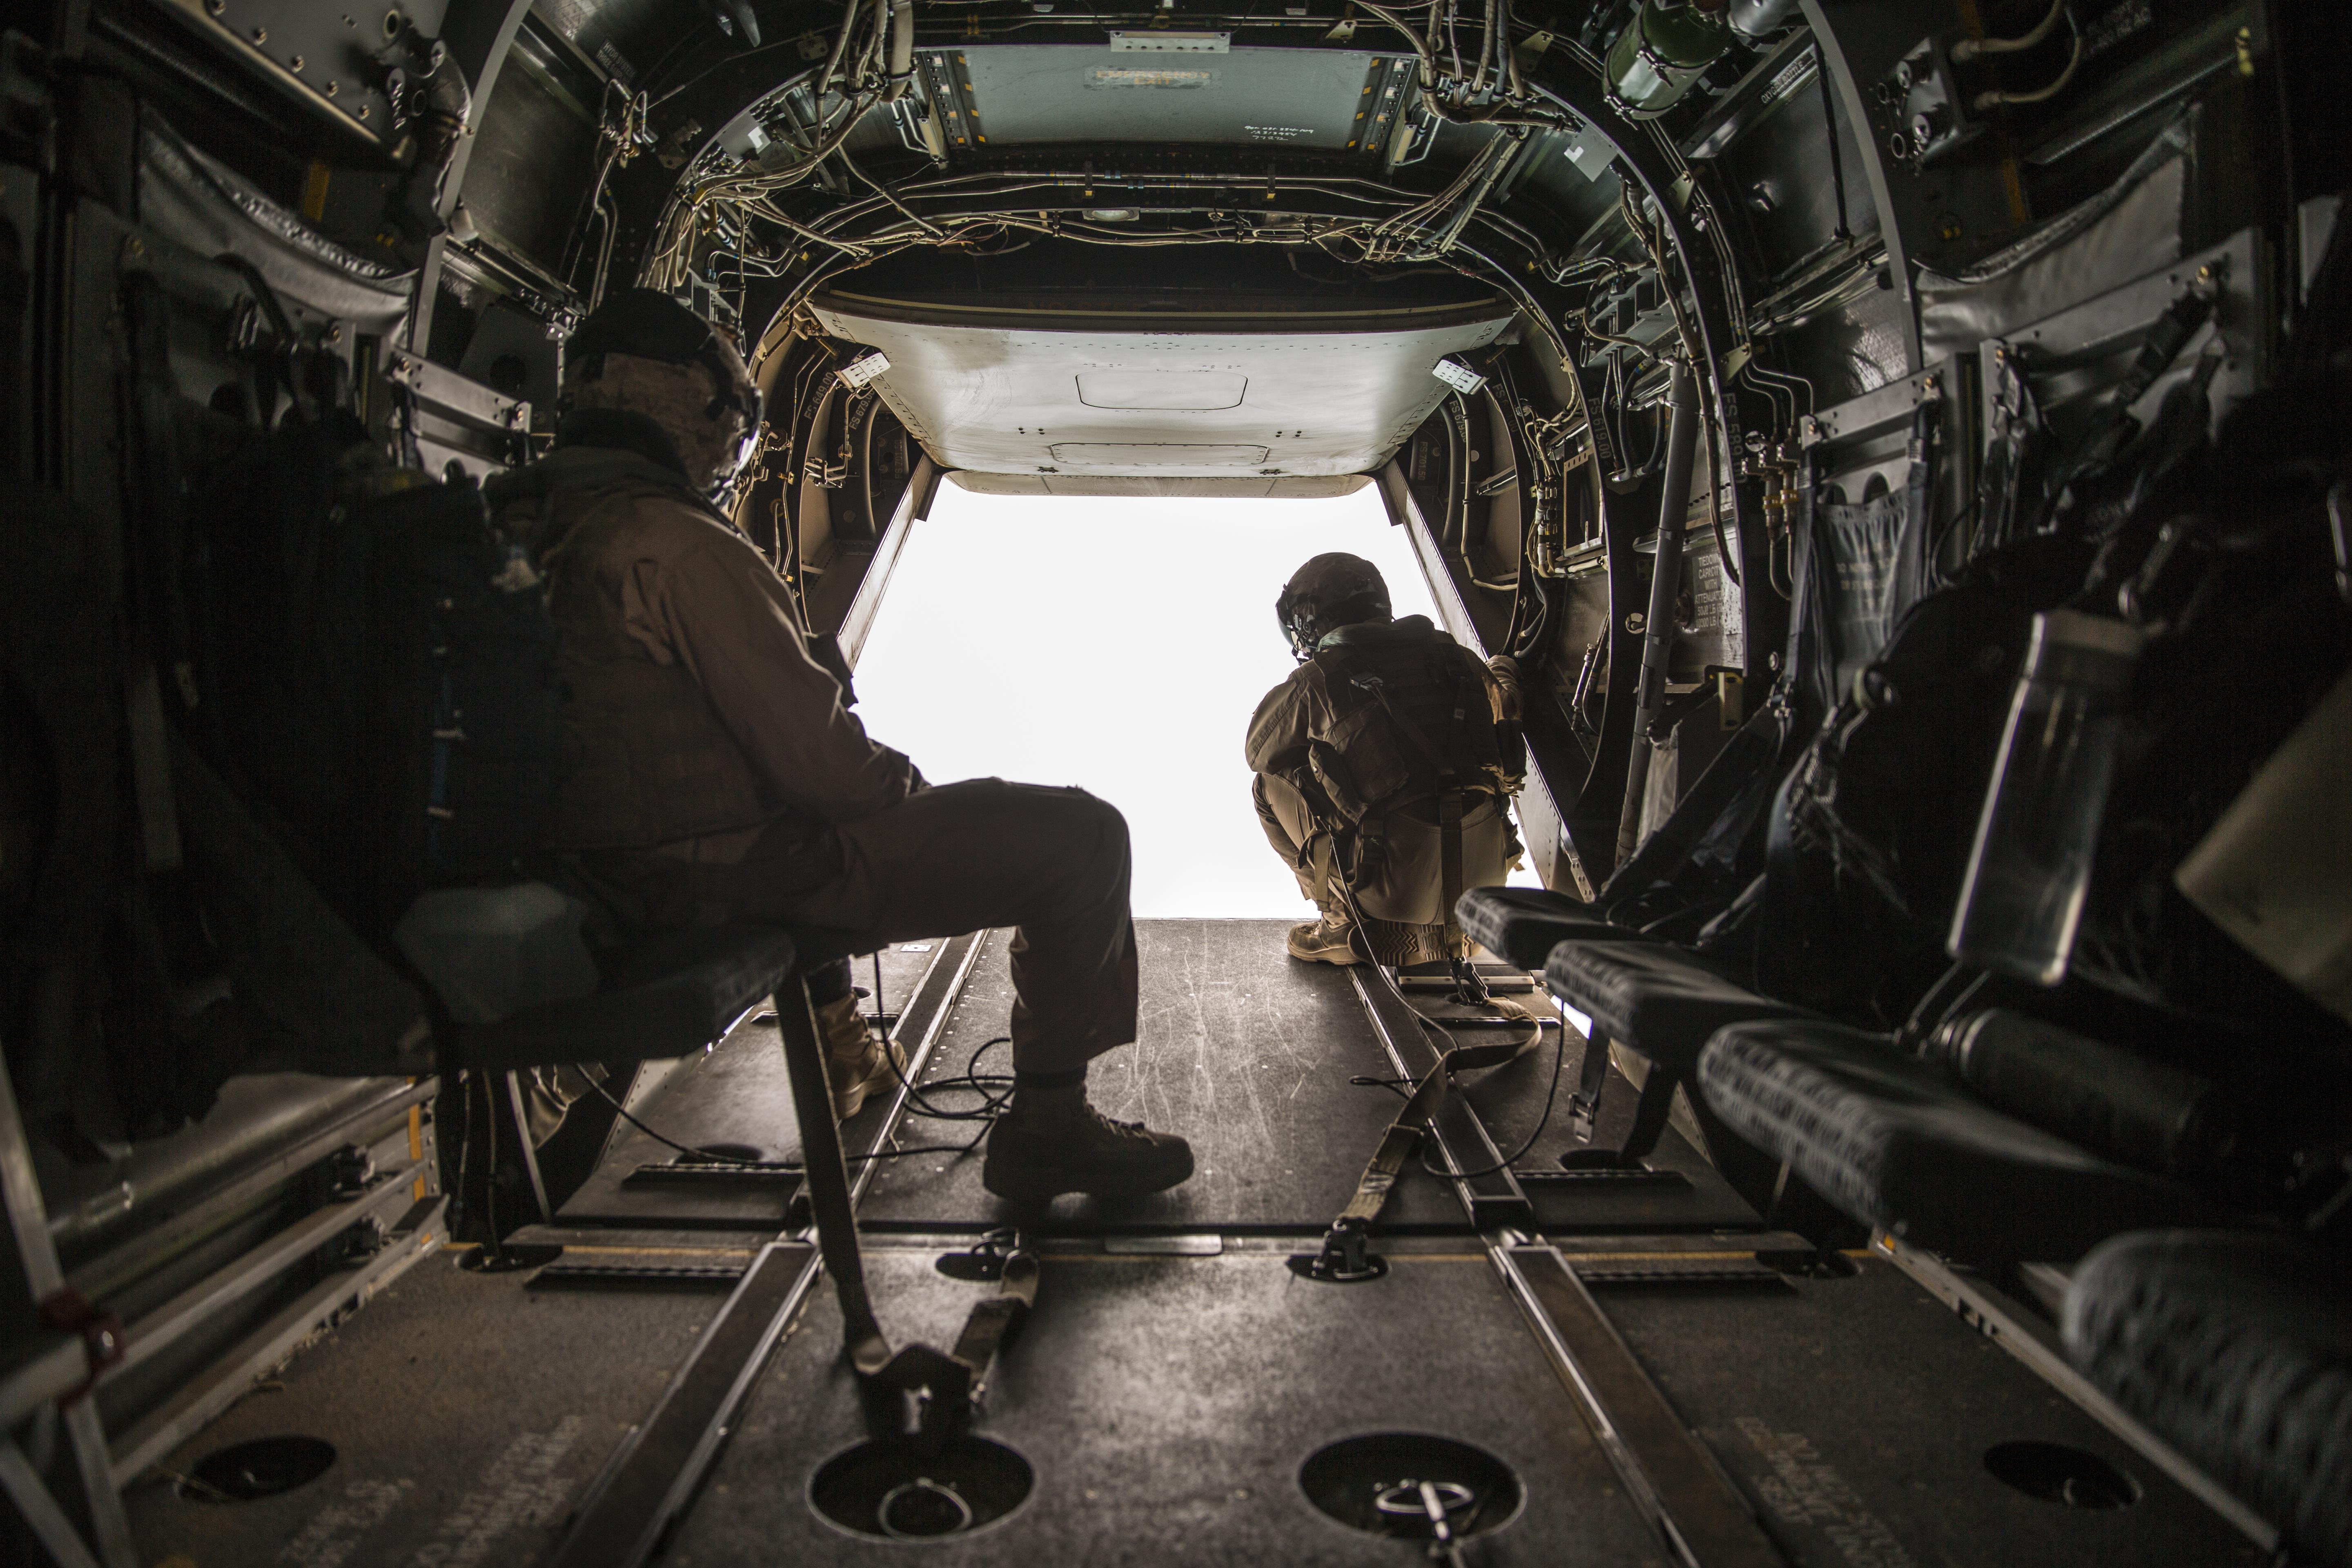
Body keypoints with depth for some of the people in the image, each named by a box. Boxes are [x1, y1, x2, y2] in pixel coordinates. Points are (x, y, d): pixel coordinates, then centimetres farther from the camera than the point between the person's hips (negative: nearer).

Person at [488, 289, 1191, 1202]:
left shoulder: (518, 534, 8)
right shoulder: (682, 547, -21)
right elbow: (811, 751, -21)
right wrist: (905, 785, 0)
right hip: (730, 879, -10)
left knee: (814, 821, 42)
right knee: (1081, 836, -7)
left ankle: (835, 1050, 51)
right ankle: (1048, 1126, 2)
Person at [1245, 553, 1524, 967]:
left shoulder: (1317, 683, -2)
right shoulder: (1457, 658, 10)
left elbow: (1259, 751, 16)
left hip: (1399, 885, -5)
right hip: (1486, 871, 5)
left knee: (1272, 785, 12)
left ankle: (1350, 923, 12)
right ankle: (1448, 923, 26)